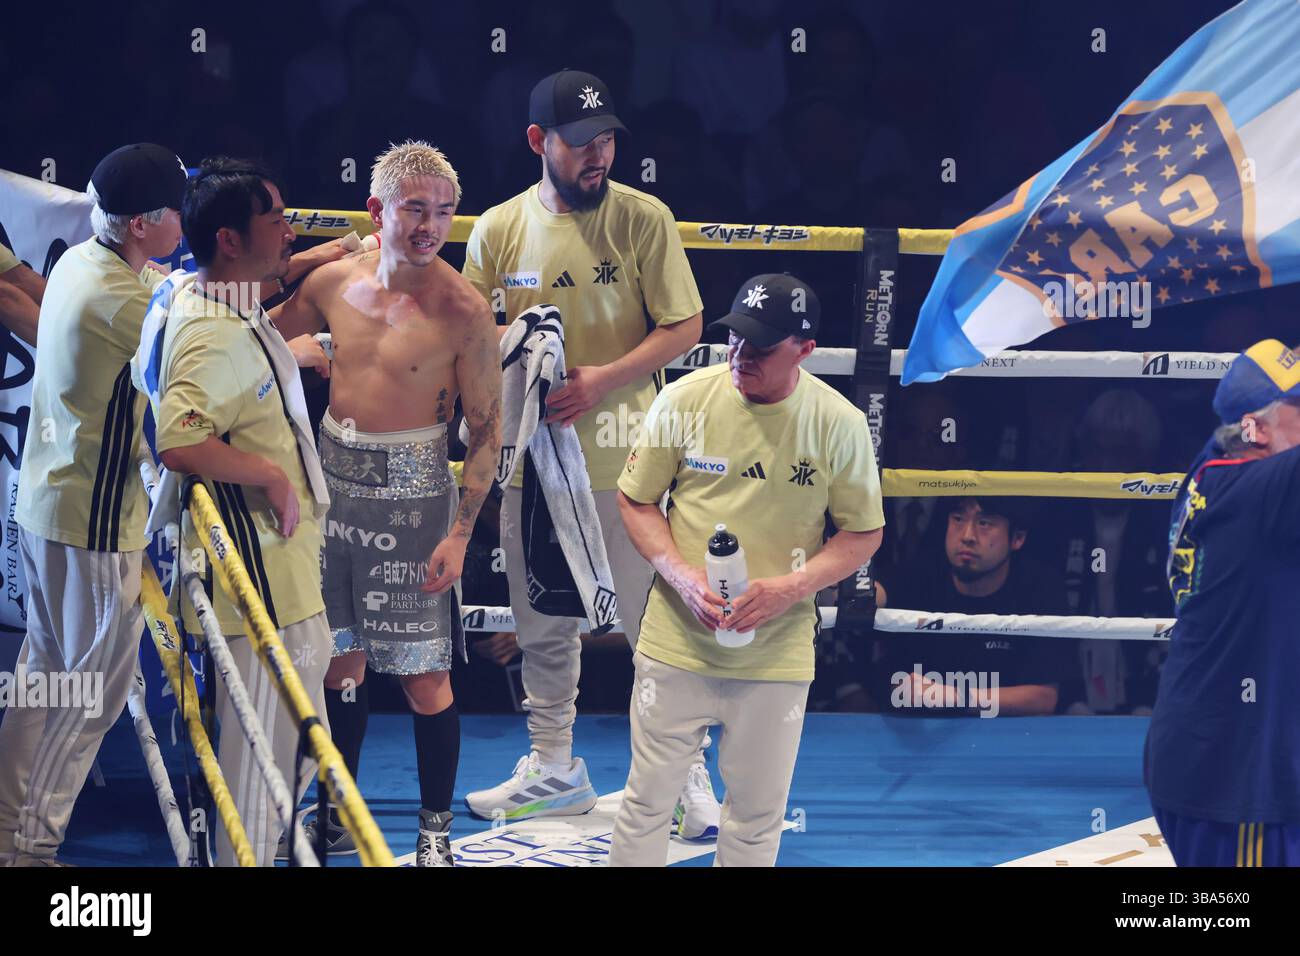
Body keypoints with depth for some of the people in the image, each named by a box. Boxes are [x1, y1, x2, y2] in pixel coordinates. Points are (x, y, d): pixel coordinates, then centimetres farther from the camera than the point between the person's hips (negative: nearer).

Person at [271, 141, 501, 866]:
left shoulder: (463, 310, -13)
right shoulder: (332, 283, 0)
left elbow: (488, 431, -10)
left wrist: (460, 533, -15)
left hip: (412, 497, -4)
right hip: (335, 484, 5)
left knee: (425, 675, 0)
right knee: (340, 661, 14)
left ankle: (437, 830, 13)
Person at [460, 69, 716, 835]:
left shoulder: (643, 219, -5)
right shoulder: (499, 231, 3)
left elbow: (684, 328, -5)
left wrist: (599, 381, -15)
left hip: (625, 461, -3)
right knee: (543, 627, 13)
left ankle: (688, 777, 9)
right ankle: (554, 771, 27)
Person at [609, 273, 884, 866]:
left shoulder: (838, 423, -8)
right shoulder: (684, 401, -8)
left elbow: (864, 533, 1)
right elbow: (635, 501, 3)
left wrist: (790, 587, -16)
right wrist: (680, 576, -15)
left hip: (777, 655, 0)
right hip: (677, 641, 0)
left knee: (757, 816, 9)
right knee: (648, 799, 6)